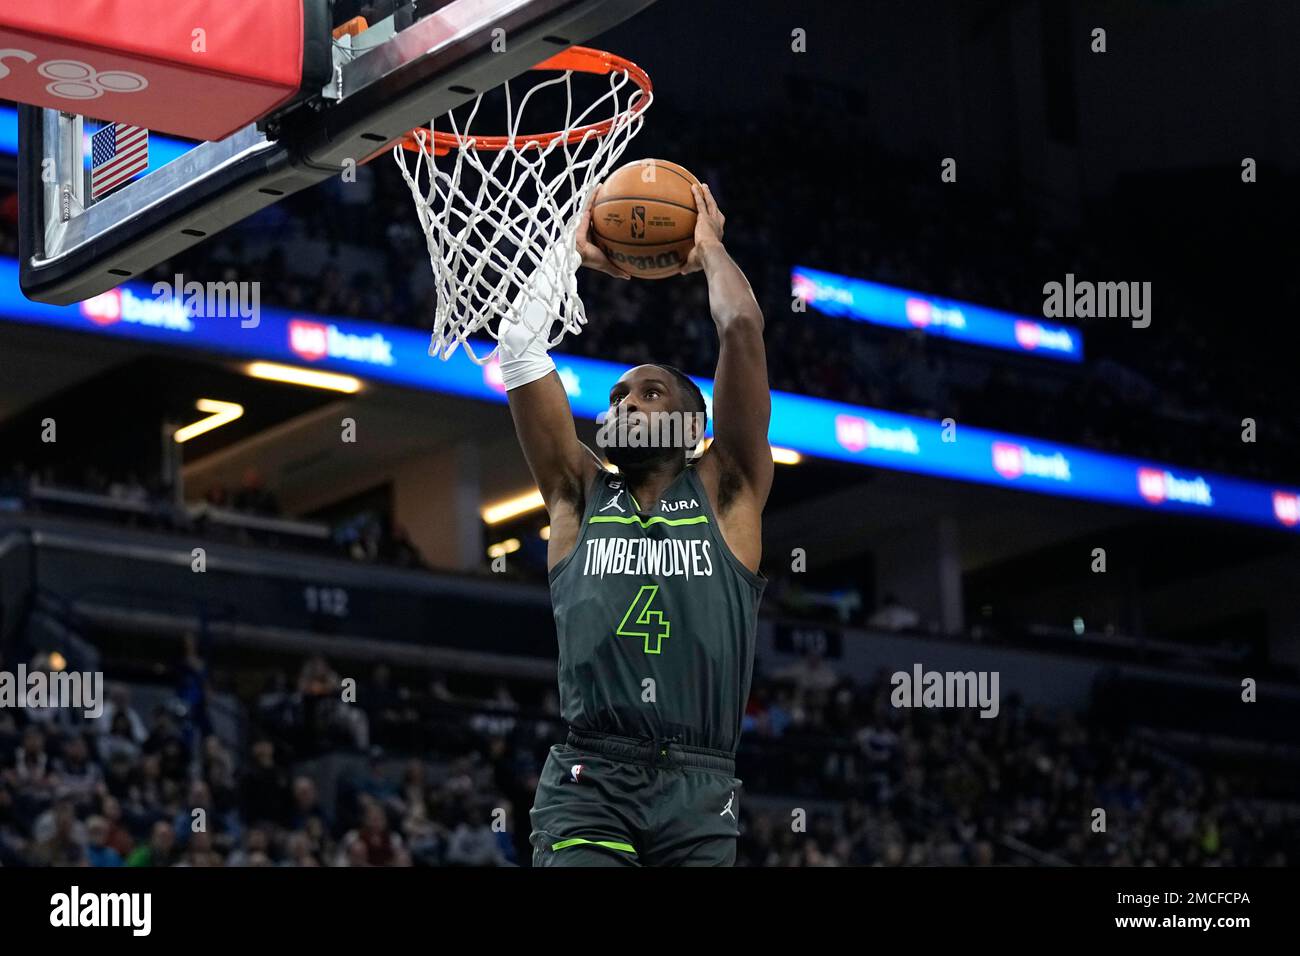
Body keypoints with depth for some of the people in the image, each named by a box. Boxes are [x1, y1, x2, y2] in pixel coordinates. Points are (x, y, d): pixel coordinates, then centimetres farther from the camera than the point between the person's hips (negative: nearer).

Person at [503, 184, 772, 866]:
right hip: (588, 779, 0)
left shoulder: (725, 490, 13)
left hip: (699, 787, 0)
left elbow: (741, 328, 5)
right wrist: (574, 252, 23)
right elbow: (518, 344, 13)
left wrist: (709, 249, 20)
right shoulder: (579, 494, 16)